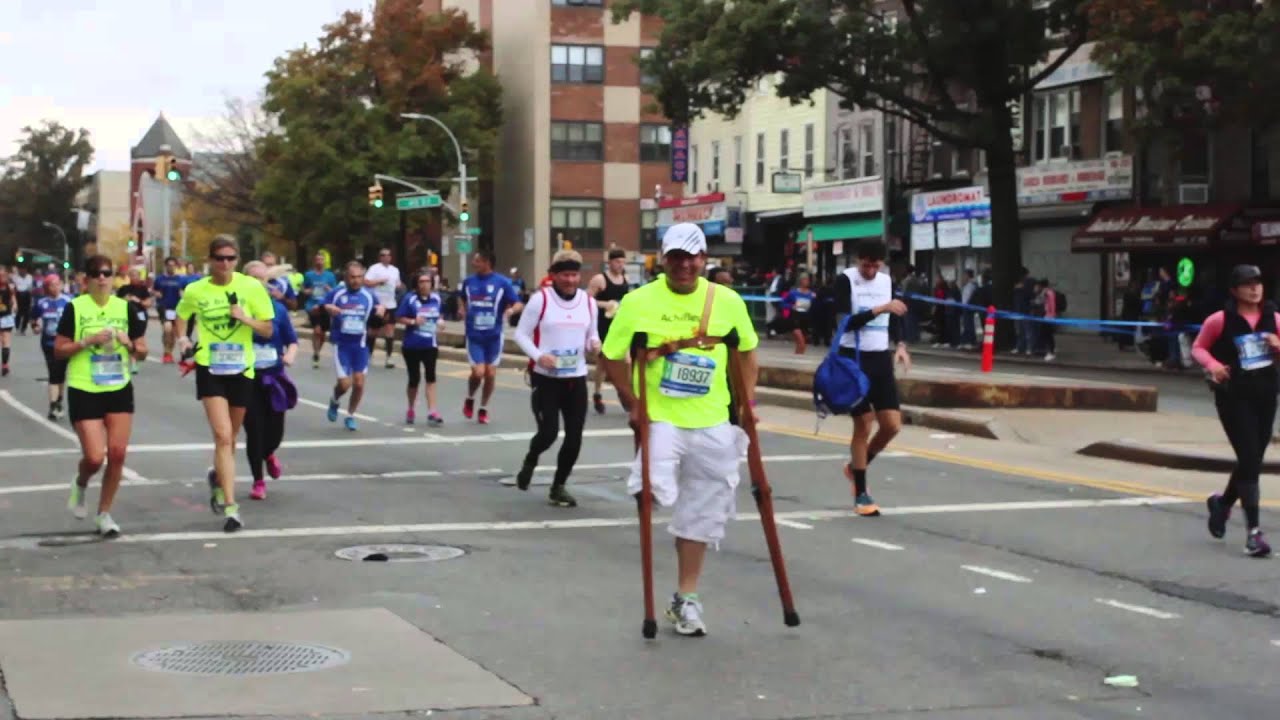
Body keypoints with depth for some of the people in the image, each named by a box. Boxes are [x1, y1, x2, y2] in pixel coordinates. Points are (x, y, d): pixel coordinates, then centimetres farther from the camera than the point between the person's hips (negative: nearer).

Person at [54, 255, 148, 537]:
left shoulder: (126, 308, 3)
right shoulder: (75, 308, -4)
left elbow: (142, 352, 8)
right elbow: (58, 350, -4)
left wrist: (129, 343, -13)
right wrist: (88, 341, -17)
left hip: (119, 389, 3)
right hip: (84, 391, -3)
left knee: (117, 454, -3)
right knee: (94, 458, -10)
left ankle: (104, 514, 14)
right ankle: (80, 484, 27)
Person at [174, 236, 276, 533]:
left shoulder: (251, 287, -4)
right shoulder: (195, 291, -2)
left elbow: (268, 330, -1)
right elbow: (181, 317, 17)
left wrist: (246, 318, -19)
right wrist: (182, 338, -2)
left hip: (241, 369, 2)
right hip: (209, 369, -2)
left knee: (230, 438, 16)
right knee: (223, 435, -15)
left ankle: (218, 479, 47)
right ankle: (230, 506, -15)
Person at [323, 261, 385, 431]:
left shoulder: (368, 296, 1)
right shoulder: (336, 293, -6)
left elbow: (376, 320, 12)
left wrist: (381, 310, -11)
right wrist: (327, 309, -23)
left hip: (360, 345, 3)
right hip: (341, 344, -3)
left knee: (359, 383, 1)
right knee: (345, 383, -9)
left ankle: (350, 416, 22)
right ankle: (334, 401, 26)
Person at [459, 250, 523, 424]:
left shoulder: (502, 283, -7)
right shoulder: (468, 282, 2)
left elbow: (518, 304, -6)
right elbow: (461, 297, 23)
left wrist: (511, 309, -27)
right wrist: (462, 309, 4)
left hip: (494, 336, 0)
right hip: (474, 336, 0)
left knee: (490, 373, 5)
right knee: (478, 372, -11)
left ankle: (483, 409, 23)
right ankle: (470, 399, 18)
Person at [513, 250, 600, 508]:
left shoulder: (588, 302, 6)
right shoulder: (540, 298, -8)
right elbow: (521, 334, -4)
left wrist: (594, 345, -6)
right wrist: (538, 356, -19)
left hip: (576, 379, 4)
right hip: (546, 378, -4)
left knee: (574, 437, 2)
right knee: (548, 432, -10)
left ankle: (558, 486, 20)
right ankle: (530, 461, 25)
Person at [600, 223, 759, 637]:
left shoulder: (728, 302, 0)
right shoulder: (638, 301, -7)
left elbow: (746, 350, 14)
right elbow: (612, 356, 1)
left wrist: (747, 399, 4)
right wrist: (631, 403, -8)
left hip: (711, 424, 3)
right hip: (659, 418, -2)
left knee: (701, 513, 9)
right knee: (656, 489, -28)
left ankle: (686, 599, 24)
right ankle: (648, 484, 10)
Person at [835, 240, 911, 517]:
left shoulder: (887, 280, 9)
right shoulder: (846, 280, -9)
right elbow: (845, 322, -19)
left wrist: (899, 344, 2)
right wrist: (879, 309, -27)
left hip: (881, 358, 6)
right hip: (854, 358, -6)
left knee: (892, 425, 1)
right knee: (863, 425, -3)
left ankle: (855, 467, 27)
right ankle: (861, 493, 9)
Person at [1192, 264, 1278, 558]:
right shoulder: (1221, 320, -7)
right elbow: (1198, 348, 3)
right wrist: (1213, 365, -16)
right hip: (1234, 397, -5)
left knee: (1253, 461, 14)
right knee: (1249, 459, -11)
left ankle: (1223, 502, 43)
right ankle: (1253, 531, -7)